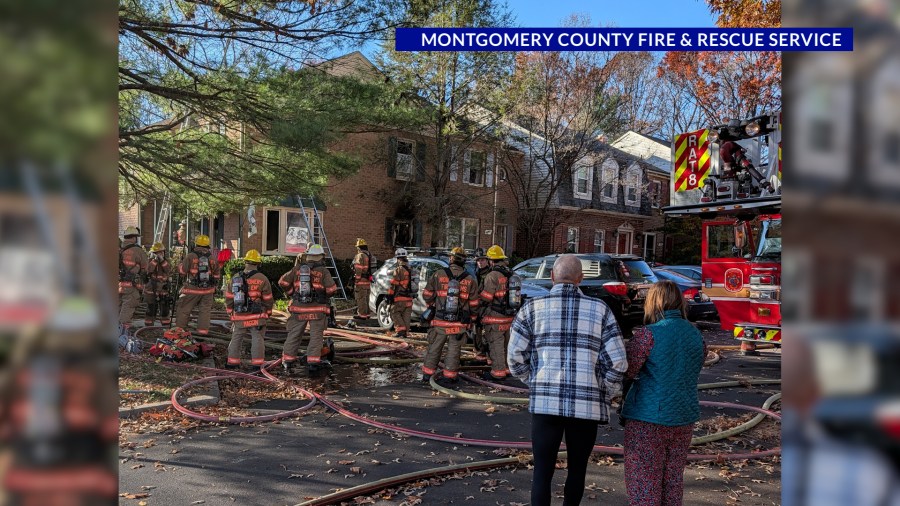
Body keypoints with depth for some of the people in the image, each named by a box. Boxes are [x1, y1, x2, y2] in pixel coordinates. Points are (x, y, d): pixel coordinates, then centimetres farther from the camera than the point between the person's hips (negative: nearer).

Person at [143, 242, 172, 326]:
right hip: (152, 290, -2)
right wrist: (155, 260, -28)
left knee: (164, 310, 6)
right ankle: (149, 327, 13)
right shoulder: (151, 261, -3)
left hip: (163, 290, 3)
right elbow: (148, 270, -23)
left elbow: (169, 271, -13)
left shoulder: (166, 261, 4)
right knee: (151, 310, 3)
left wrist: (163, 261, -22)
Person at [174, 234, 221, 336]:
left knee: (183, 309, 9)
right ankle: (203, 330, 8)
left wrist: (180, 264, 17)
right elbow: (217, 276, 9)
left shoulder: (190, 256, -8)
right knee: (205, 310, 10)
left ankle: (179, 329, 14)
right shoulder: (212, 258, 3)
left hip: (192, 289, -3)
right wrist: (214, 287, 22)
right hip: (208, 290, 3)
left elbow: (182, 271, -4)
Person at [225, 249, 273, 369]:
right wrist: (268, 314, 11)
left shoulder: (234, 278, 3)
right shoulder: (262, 279, -8)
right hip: (257, 316, -3)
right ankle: (257, 363, 1)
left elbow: (229, 298, 8)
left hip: (239, 316, 3)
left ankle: (233, 362, 19)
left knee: (236, 339, 15)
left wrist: (231, 312, 20)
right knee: (257, 339, 3)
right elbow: (268, 299, -3)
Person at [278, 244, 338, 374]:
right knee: (316, 336, 5)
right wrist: (325, 297, 9)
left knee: (294, 335, 11)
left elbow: (283, 282, 1)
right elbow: (332, 289, -11)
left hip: (299, 308, 3)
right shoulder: (323, 271, -5)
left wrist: (292, 293, 13)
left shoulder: (297, 269, 5)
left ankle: (287, 362, 11)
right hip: (317, 309, -3)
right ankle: (312, 362, 2)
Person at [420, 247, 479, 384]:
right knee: (454, 350, 11)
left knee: (434, 348, 12)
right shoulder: (470, 280, -3)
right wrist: (468, 314, 19)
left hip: (440, 321, 0)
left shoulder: (438, 275, -7)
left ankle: (427, 375, 18)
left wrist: (432, 305, 21)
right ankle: (450, 376, 15)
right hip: (460, 324, 0)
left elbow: (427, 295, 2)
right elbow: (474, 304, 1)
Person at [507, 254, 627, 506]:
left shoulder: (533, 307, 2)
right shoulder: (600, 309, 3)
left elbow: (515, 357, 1)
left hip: (545, 402, -1)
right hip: (587, 404, 1)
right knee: (577, 468, 18)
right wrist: (604, 395, 11)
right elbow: (617, 362, -3)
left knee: (542, 471, 7)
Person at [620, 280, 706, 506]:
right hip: (684, 418, 6)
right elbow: (693, 373, 10)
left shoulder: (648, 334, -15)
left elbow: (627, 373, -13)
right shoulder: (696, 335, 5)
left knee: (643, 481, 4)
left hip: (647, 419, -6)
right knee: (673, 479, 17)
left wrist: (622, 401, 5)